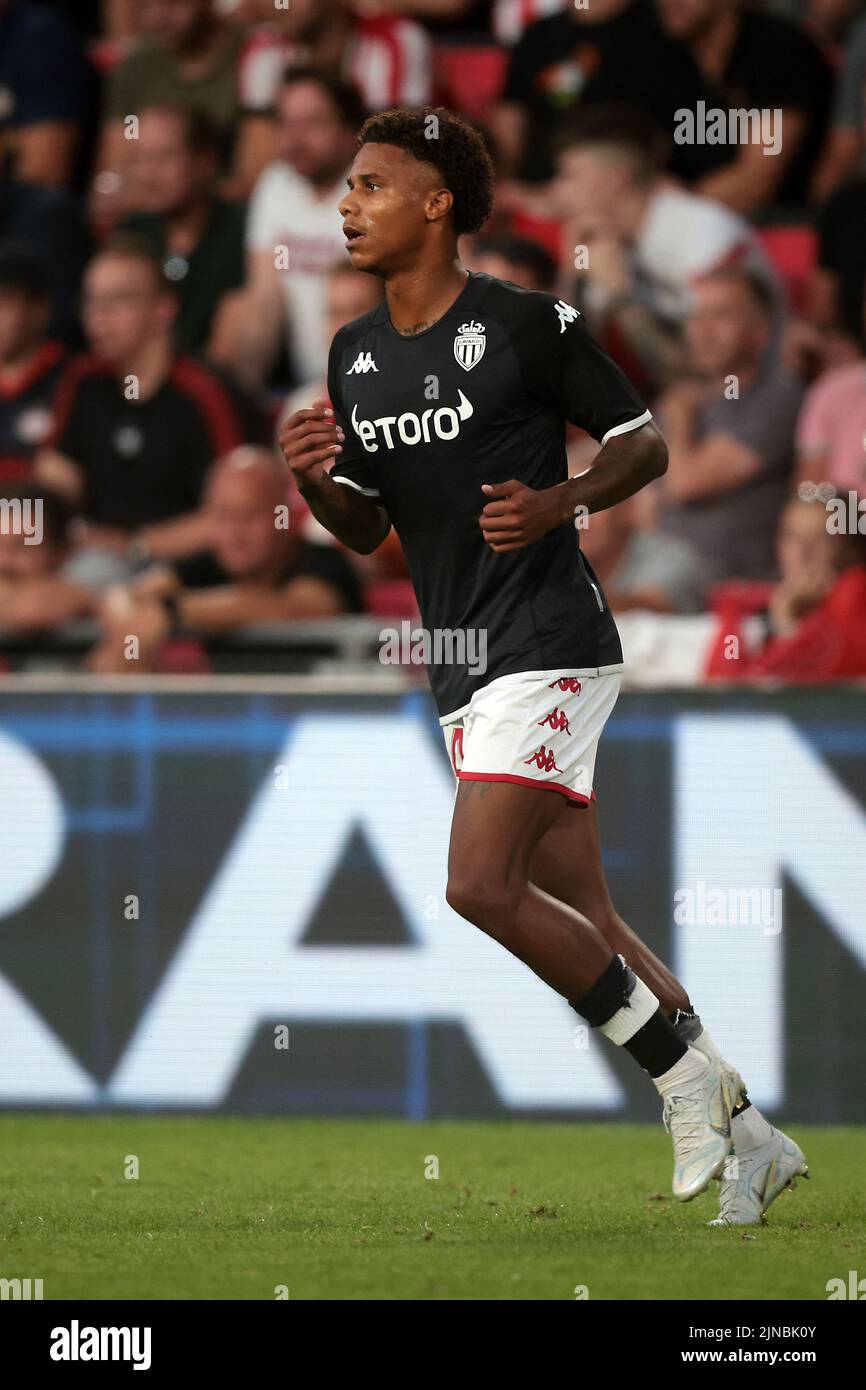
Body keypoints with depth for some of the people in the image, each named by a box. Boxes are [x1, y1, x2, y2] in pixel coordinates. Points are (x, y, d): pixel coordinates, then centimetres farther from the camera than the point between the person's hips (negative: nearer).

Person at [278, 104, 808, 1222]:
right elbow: (366, 530, 18)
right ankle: (739, 1130, 14)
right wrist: (314, 479, -3)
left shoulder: (528, 324, -9)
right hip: (465, 671, 8)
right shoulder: (354, 356, 12)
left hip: (550, 643, -8)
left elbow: (644, 446, -1)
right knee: (581, 920, 7)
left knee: (480, 886, -19)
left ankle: (681, 1071, -7)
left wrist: (558, 503, -18)